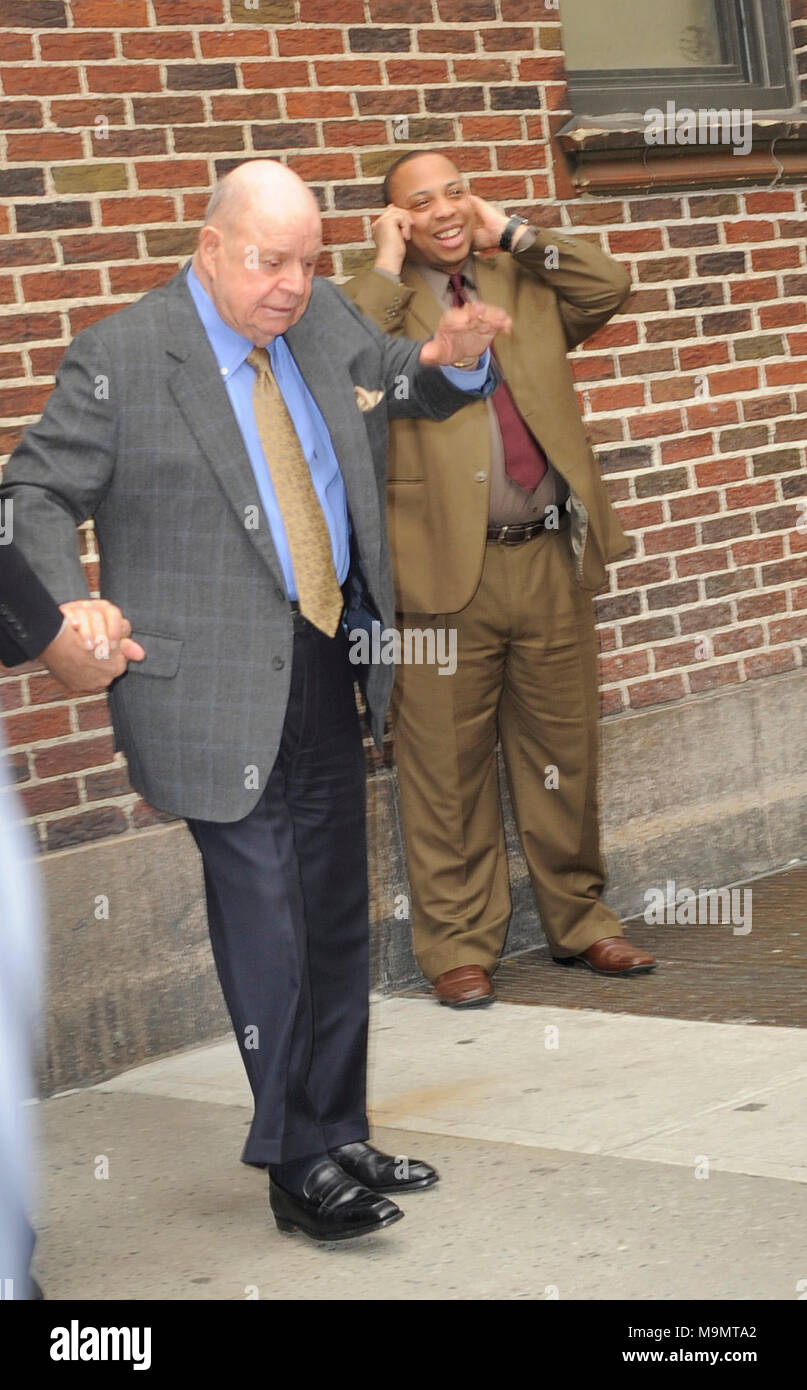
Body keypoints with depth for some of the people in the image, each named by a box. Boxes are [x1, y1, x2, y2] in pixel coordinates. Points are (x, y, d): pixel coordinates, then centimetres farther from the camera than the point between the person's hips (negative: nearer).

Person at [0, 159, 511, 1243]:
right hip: (219, 689, -7)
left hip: (326, 667, 7)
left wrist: (456, 359, 0)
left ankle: (339, 1139, 27)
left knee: (337, 918, 14)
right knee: (265, 924, -4)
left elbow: (412, 386, 25)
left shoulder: (327, 322, 8)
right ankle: (300, 1166, 9)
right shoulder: (119, 359, -10)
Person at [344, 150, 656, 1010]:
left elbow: (609, 286, 1)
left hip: (549, 561, 4)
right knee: (449, 771, 2)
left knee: (564, 757, 12)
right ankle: (459, 947, 12)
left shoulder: (523, 284, 15)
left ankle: (579, 922, 26)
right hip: (448, 569, -4)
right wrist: (389, 265, -7)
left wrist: (511, 235, 3)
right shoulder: (382, 304, 3)